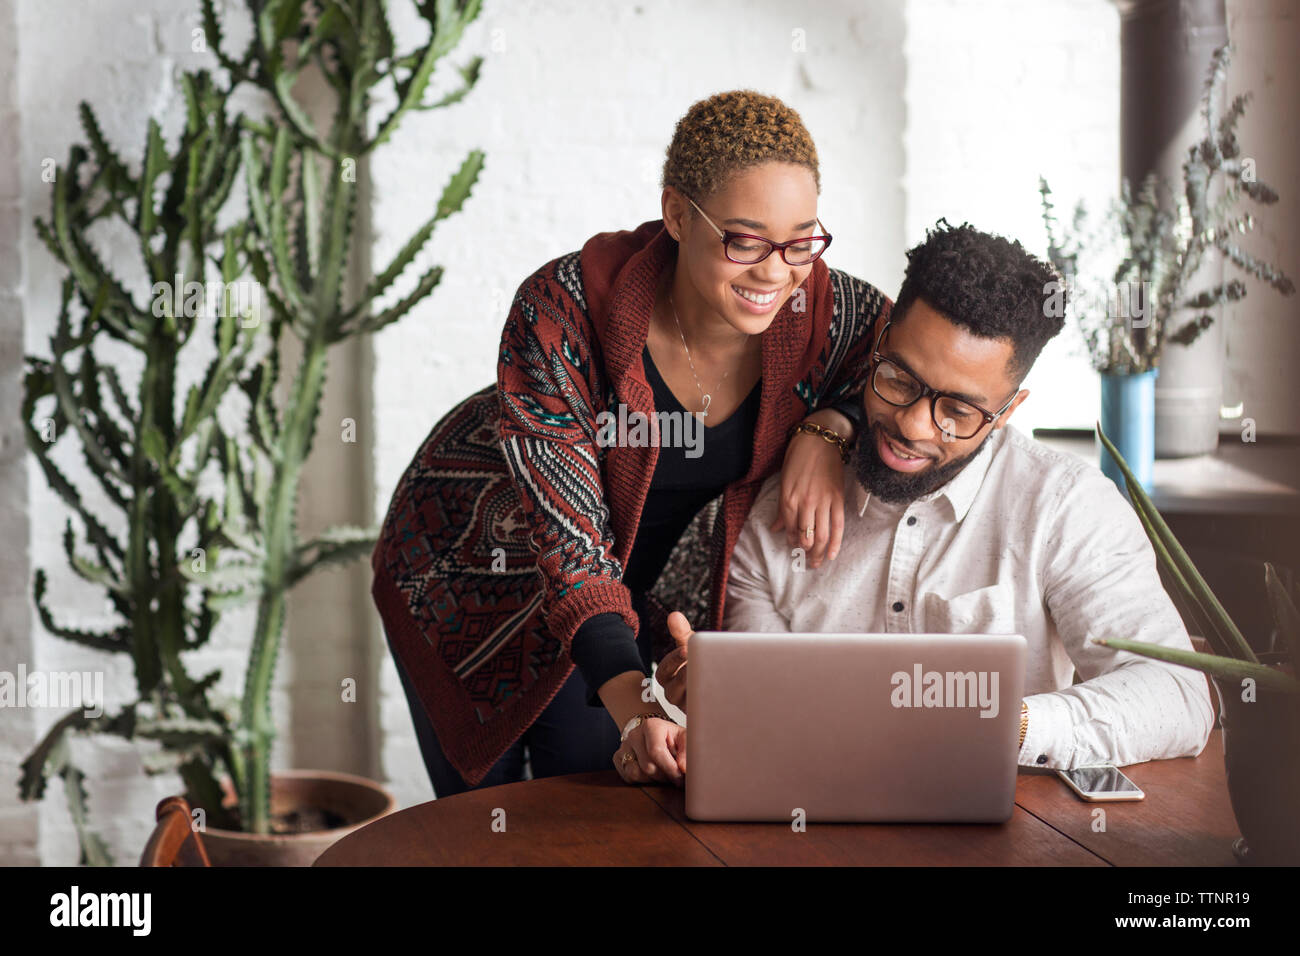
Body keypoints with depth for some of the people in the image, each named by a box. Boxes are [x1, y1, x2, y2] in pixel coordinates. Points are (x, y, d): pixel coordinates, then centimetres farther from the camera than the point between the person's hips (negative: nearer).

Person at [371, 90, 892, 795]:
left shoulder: (821, 309, -24)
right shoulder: (563, 311, -34)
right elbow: (567, 538, -35)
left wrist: (828, 427, -24)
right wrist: (633, 705, -46)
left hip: (643, 594, 3)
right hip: (475, 579, -2)